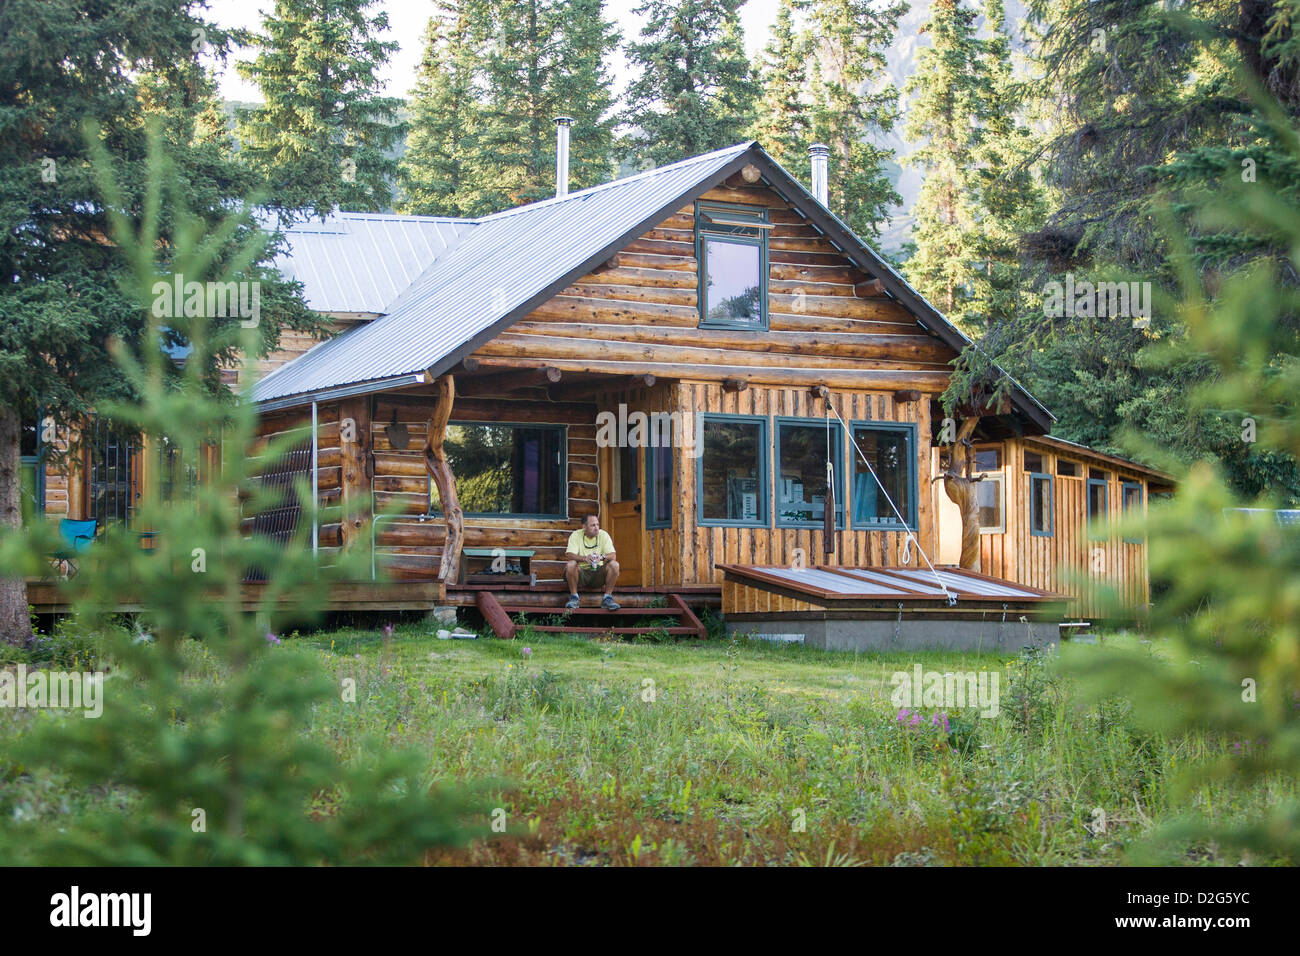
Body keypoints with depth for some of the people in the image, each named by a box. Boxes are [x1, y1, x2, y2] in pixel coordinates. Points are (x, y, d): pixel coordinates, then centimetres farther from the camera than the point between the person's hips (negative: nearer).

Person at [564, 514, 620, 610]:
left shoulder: (603, 535, 0)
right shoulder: (576, 535, -4)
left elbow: (613, 556, -10)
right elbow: (569, 555, -18)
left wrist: (602, 557, -34)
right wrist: (584, 558, -38)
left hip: (598, 573, 2)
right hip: (581, 573, -2)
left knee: (614, 564, -25)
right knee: (571, 564, -33)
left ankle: (607, 598, -13)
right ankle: (574, 597, -15)